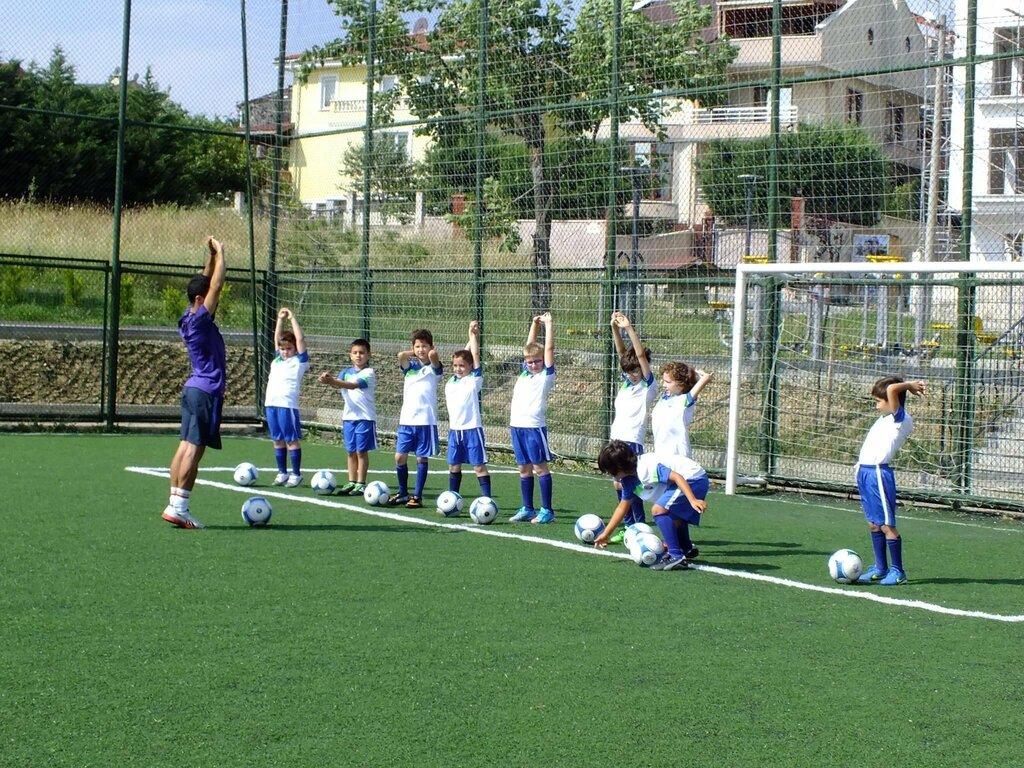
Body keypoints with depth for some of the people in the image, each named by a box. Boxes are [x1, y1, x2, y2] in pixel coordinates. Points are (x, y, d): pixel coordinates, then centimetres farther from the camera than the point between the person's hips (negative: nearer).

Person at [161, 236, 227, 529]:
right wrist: (219, 253, -5)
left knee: (186, 446, 7)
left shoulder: (190, 318, 10)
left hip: (194, 388, 9)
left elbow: (208, 282, 21)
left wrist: (212, 254, 17)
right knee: (194, 448, -9)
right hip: (206, 391, -9)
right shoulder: (199, 319, -13)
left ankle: (174, 504, 6)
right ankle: (179, 507, -11)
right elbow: (216, 285, -15)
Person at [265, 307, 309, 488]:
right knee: (278, 440, 10)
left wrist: (293, 318, -1)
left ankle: (296, 474, 2)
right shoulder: (278, 359, 16)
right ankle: (282, 473, 18)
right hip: (271, 403, 6)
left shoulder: (299, 361, 1)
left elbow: (300, 339, -6)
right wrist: (281, 319, 15)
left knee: (292, 440, -2)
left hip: (288, 404, -6)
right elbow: (277, 338, 21)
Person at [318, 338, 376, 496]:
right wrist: (329, 379, -35)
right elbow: (338, 383, -11)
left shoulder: (369, 373, -8)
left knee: (361, 451, -2)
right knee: (351, 452, 9)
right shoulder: (346, 372, 9)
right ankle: (351, 482, 15)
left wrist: (332, 381, -37)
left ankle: (361, 484, 2)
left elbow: (354, 385, -24)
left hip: (365, 417, -5)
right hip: (349, 416, 5)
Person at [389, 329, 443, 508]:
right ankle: (402, 493, 19)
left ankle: (417, 496, 8)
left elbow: (433, 354, -23)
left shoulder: (433, 368, 0)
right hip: (406, 419, 4)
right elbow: (401, 355, -12)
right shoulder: (410, 367, 10)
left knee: (422, 458, 1)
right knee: (400, 457, 3)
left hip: (425, 420, -4)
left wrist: (430, 352, -2)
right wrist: (414, 353, 3)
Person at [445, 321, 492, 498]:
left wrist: (473, 335, 0)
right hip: (454, 429, 6)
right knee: (454, 466, 11)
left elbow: (475, 356, -6)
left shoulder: (474, 380, -4)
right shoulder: (451, 383, 10)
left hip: (472, 429, -6)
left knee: (479, 466, -4)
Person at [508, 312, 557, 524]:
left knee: (540, 467, -4)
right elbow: (530, 346, 22)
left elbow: (549, 349, -5)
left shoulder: (546, 375, 0)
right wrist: (535, 324, 21)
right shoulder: (525, 373, 15)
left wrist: (548, 324, -1)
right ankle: (527, 509, 18)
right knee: (524, 469, 11)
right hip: (517, 425, 6)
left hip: (534, 426, -6)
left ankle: (546, 510, -1)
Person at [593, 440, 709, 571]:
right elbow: (623, 507, 17)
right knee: (673, 514, 31)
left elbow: (677, 477, -31)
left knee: (658, 510, -20)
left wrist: (692, 500, -39)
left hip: (694, 478, -11)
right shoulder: (628, 480, 6)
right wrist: (606, 534, 18)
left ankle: (676, 557, -21)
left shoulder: (647, 467, -24)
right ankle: (687, 549, 55)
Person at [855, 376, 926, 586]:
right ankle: (880, 568, 20)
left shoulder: (901, 419, -10)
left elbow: (892, 389, -21)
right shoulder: (886, 419, 15)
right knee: (873, 524, 13)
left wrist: (909, 386, -7)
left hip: (878, 473, -9)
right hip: (865, 472, 9)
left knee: (887, 525, -5)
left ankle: (898, 572, 1)